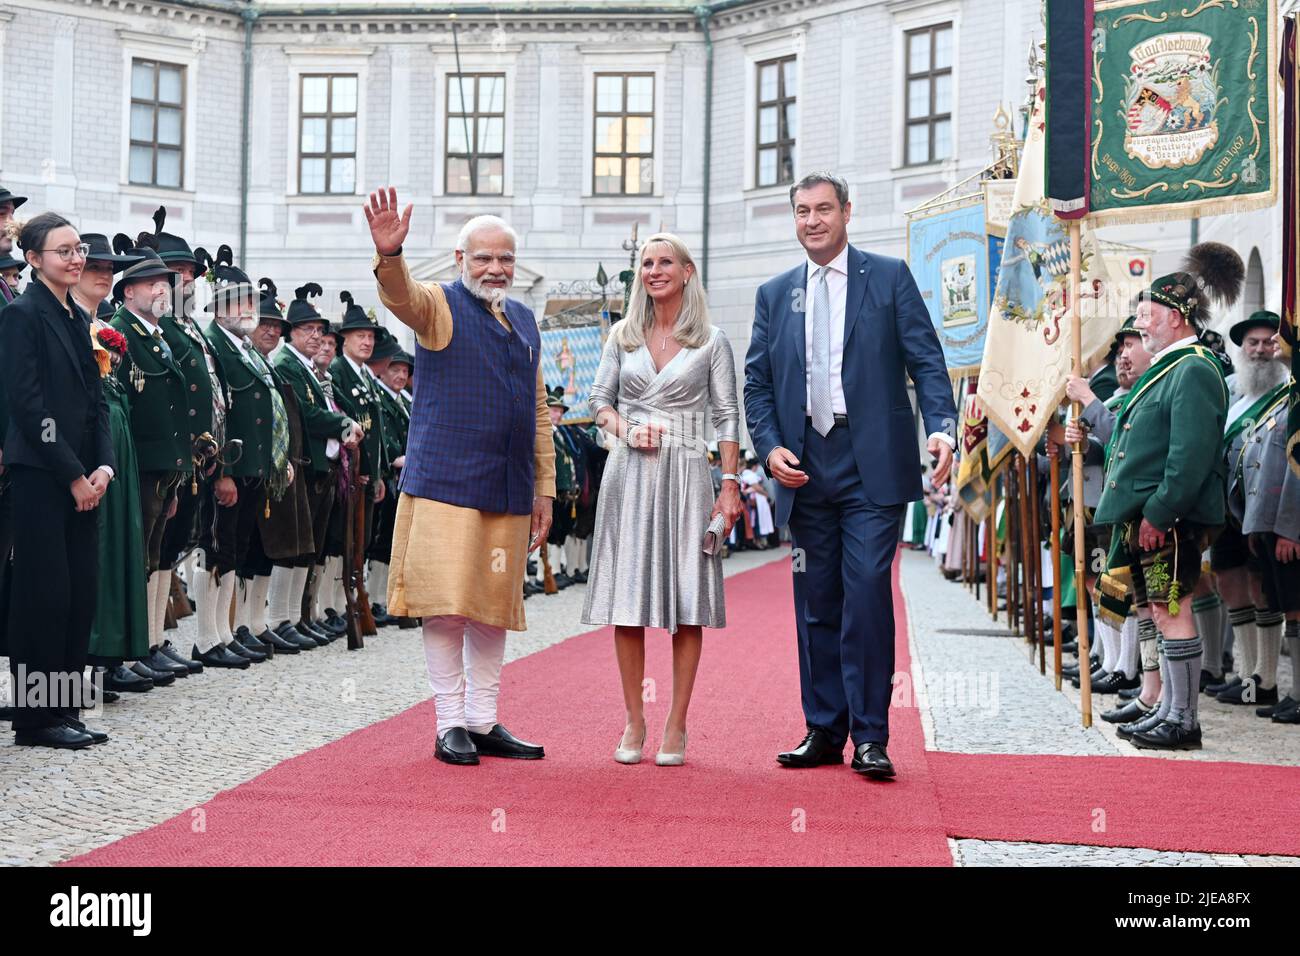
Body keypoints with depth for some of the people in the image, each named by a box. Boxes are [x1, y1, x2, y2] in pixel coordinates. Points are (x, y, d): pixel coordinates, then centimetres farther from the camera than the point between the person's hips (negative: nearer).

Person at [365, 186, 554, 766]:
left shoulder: (524, 321, 17)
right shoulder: (440, 306, 0)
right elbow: (402, 297, -25)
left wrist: (544, 489, 16)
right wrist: (389, 254, -47)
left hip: (508, 492, 6)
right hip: (446, 484, -5)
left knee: (494, 607, 9)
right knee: (446, 606, -4)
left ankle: (484, 722, 18)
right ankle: (450, 724, 6)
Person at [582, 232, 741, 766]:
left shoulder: (711, 341, 4)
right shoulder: (622, 336, 11)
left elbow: (726, 417, 1)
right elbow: (600, 399, 13)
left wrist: (730, 486, -7)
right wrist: (625, 428, -8)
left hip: (685, 475, -2)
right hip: (629, 473, 2)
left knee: (686, 602, -3)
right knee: (626, 600, 1)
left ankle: (677, 725, 5)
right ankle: (634, 722, 11)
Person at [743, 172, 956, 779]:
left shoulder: (889, 277, 5)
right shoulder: (774, 294, 15)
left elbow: (926, 360, 0)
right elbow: (756, 381, 13)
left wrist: (942, 428, -16)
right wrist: (770, 447, -3)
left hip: (873, 467, -4)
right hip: (805, 471, 4)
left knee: (868, 593, -10)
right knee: (816, 604, 8)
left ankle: (870, 738, -3)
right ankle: (824, 732, 17)